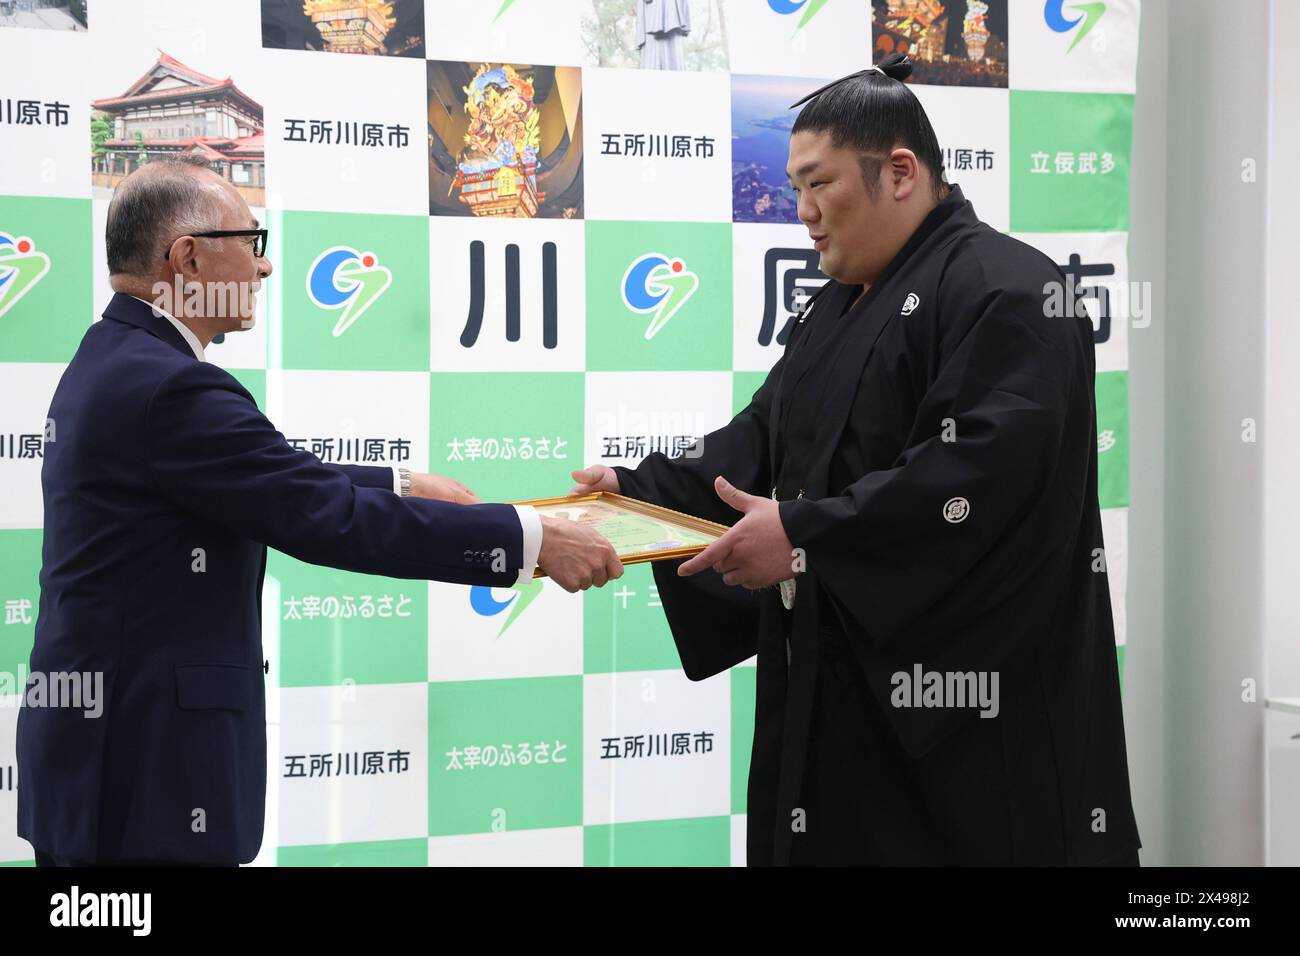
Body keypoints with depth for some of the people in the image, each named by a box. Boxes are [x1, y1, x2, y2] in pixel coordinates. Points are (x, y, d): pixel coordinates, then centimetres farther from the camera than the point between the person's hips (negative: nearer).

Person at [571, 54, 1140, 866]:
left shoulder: (1002, 289, -13)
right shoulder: (840, 309, 18)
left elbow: (985, 469, -25)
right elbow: (762, 441, 16)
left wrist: (805, 535, -26)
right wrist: (639, 490, 0)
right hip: (837, 682, 9)